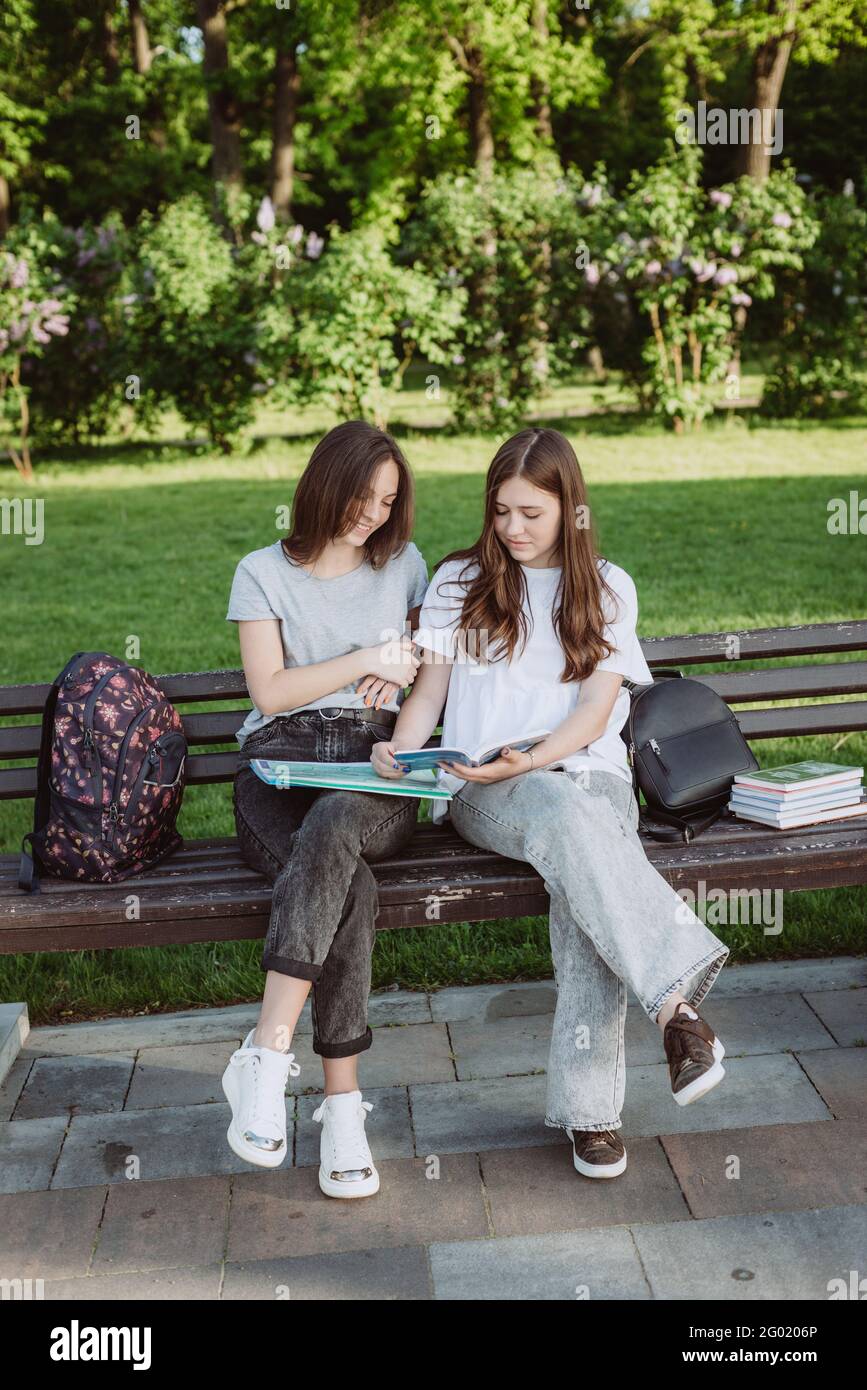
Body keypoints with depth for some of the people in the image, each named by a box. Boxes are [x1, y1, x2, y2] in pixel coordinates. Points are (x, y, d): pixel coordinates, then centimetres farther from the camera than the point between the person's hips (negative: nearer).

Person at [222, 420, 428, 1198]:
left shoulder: (403, 564, 21)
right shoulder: (263, 573, 13)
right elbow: (271, 691, 3)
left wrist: (401, 673, 7)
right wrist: (368, 660, 1)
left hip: (374, 768, 1)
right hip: (280, 762, -1)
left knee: (334, 826, -39)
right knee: (350, 888, -35)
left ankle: (266, 1055, -42)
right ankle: (342, 1103, -34)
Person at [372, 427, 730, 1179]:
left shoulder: (607, 589, 15)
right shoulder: (459, 581, 16)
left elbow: (596, 708, 4)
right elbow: (430, 691, 11)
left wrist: (530, 759, -15)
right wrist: (400, 748, -11)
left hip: (590, 773, 1)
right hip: (484, 789, 0)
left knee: (581, 869, -35)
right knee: (571, 819, -37)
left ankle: (589, 1107, -33)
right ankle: (679, 998, -40)